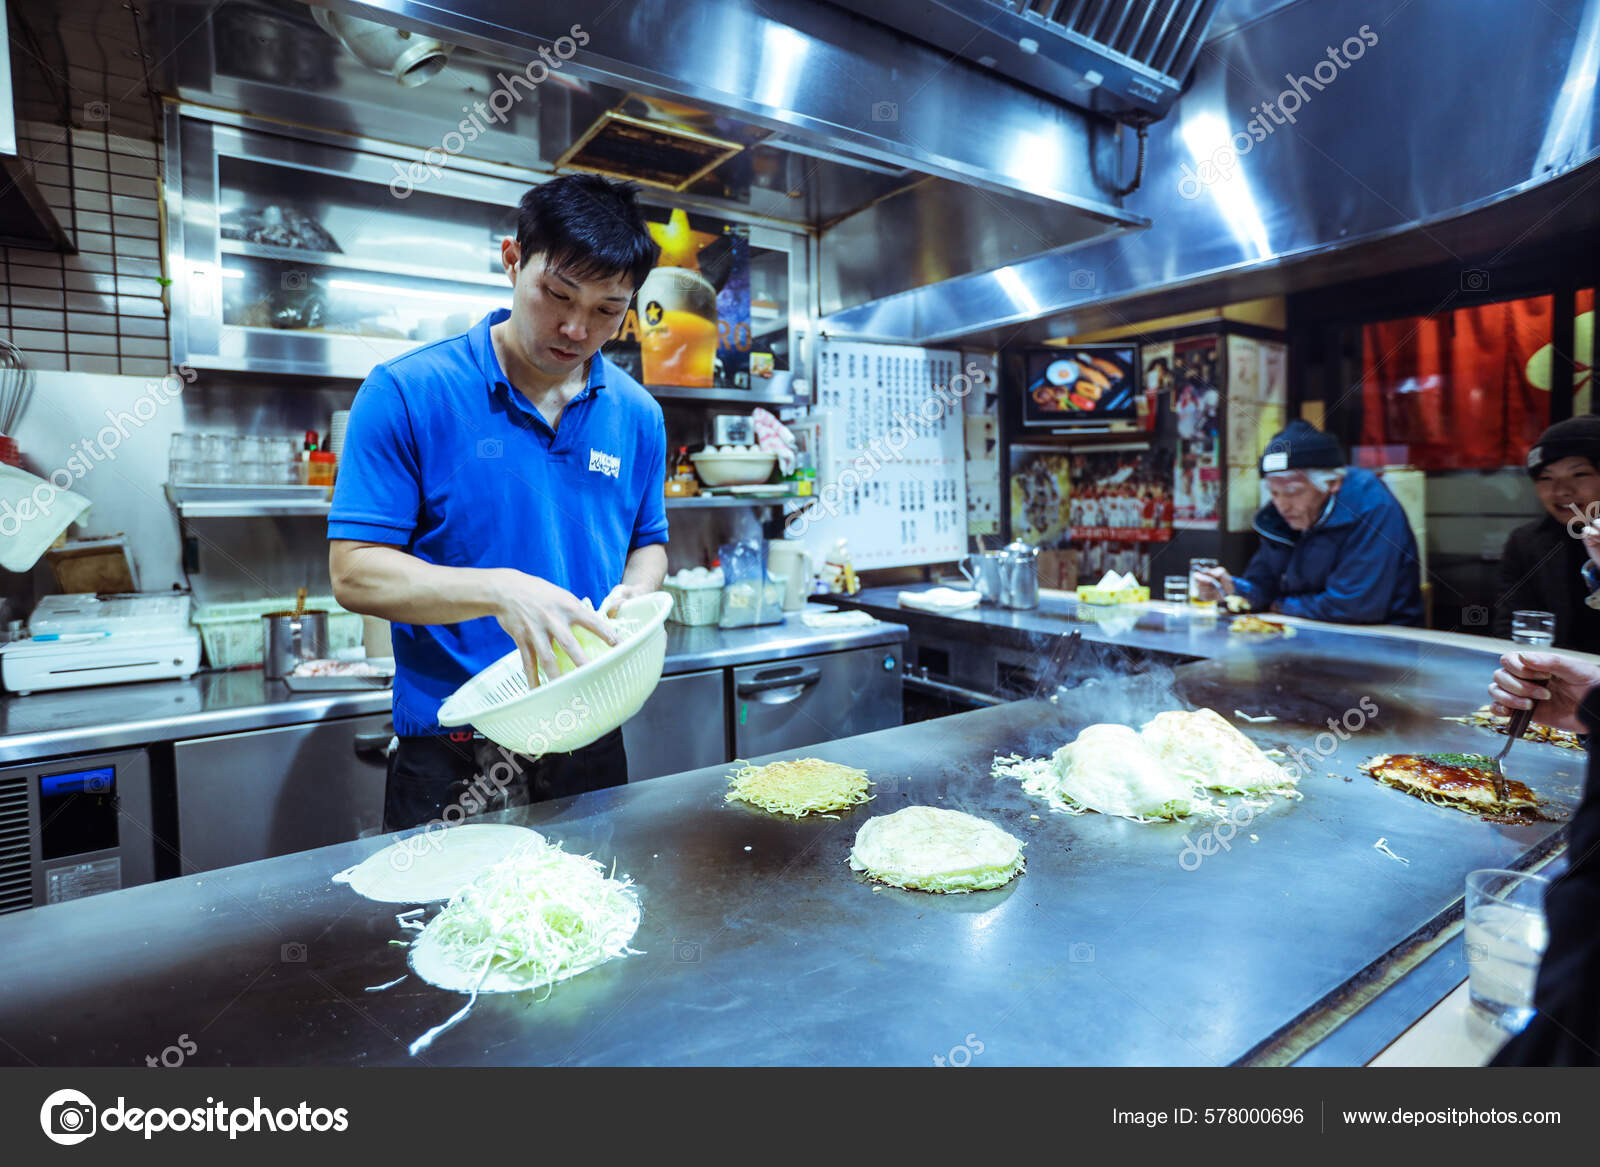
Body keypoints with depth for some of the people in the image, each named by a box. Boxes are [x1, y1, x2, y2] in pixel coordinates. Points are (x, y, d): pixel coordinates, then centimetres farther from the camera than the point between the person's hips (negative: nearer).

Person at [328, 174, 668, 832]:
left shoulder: (637, 414, 3)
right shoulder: (407, 394, -9)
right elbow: (354, 572, -11)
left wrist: (632, 598, -9)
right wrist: (499, 591, -27)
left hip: (591, 741, 4)